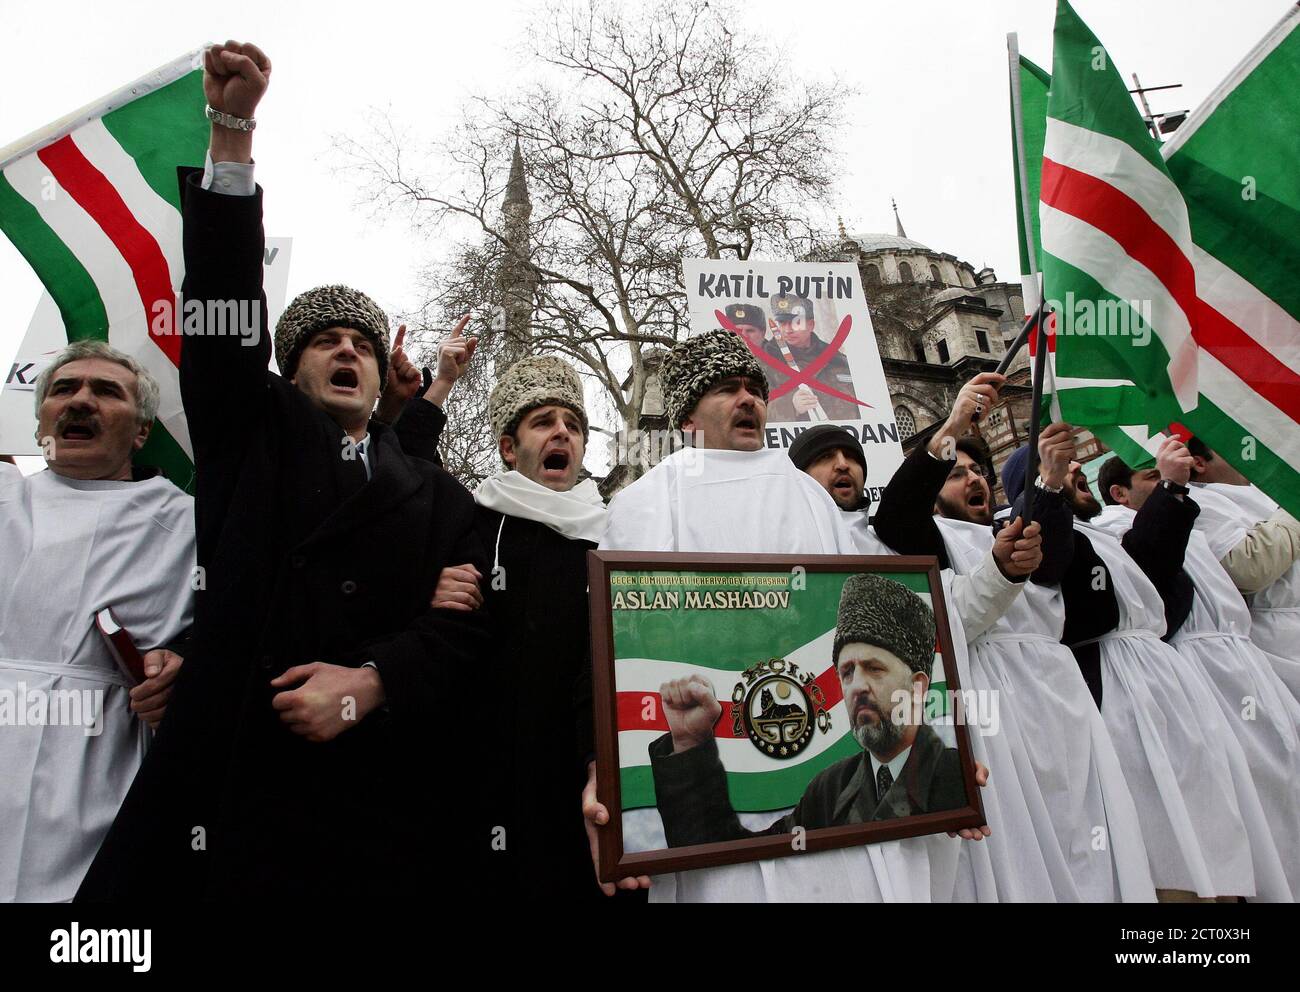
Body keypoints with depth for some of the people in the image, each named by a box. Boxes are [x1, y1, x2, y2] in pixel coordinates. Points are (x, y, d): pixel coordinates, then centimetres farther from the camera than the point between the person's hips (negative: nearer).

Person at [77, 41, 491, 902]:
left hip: (394, 791, 1)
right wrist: (232, 127, -7)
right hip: (245, 776, 0)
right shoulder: (255, 435, 11)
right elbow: (225, 300, -1)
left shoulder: (436, 497, 11)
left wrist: (370, 682, -17)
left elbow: (464, 624, 1)